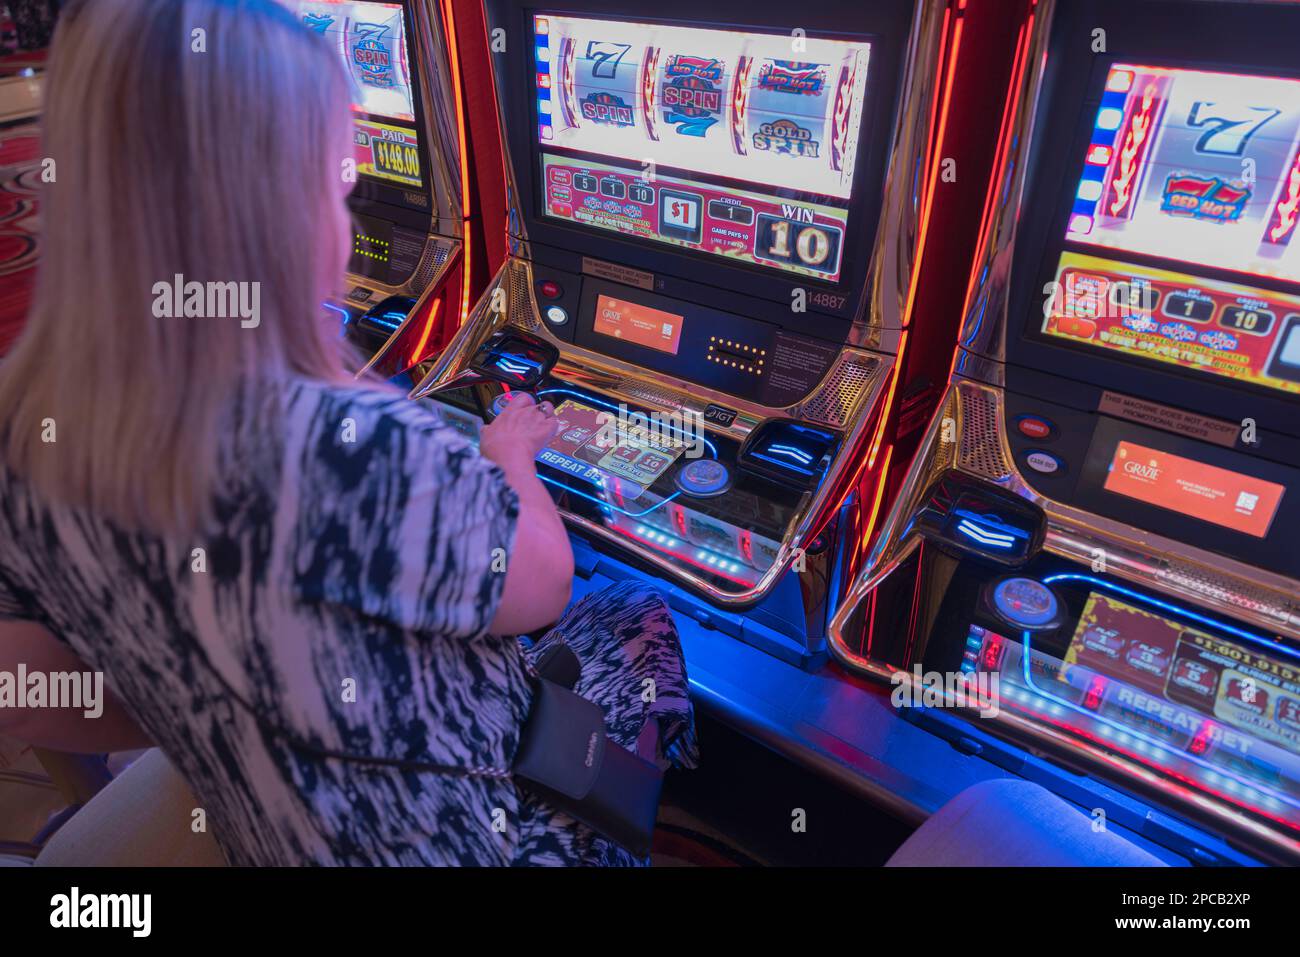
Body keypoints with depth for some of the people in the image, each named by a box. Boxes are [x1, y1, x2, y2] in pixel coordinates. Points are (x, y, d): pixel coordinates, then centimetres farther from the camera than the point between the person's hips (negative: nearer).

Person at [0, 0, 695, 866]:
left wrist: (216, 719, 5)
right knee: (642, 616, 20)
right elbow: (543, 586, -19)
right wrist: (509, 454, 0)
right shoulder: (356, 446, -39)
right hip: (471, 832, -5)